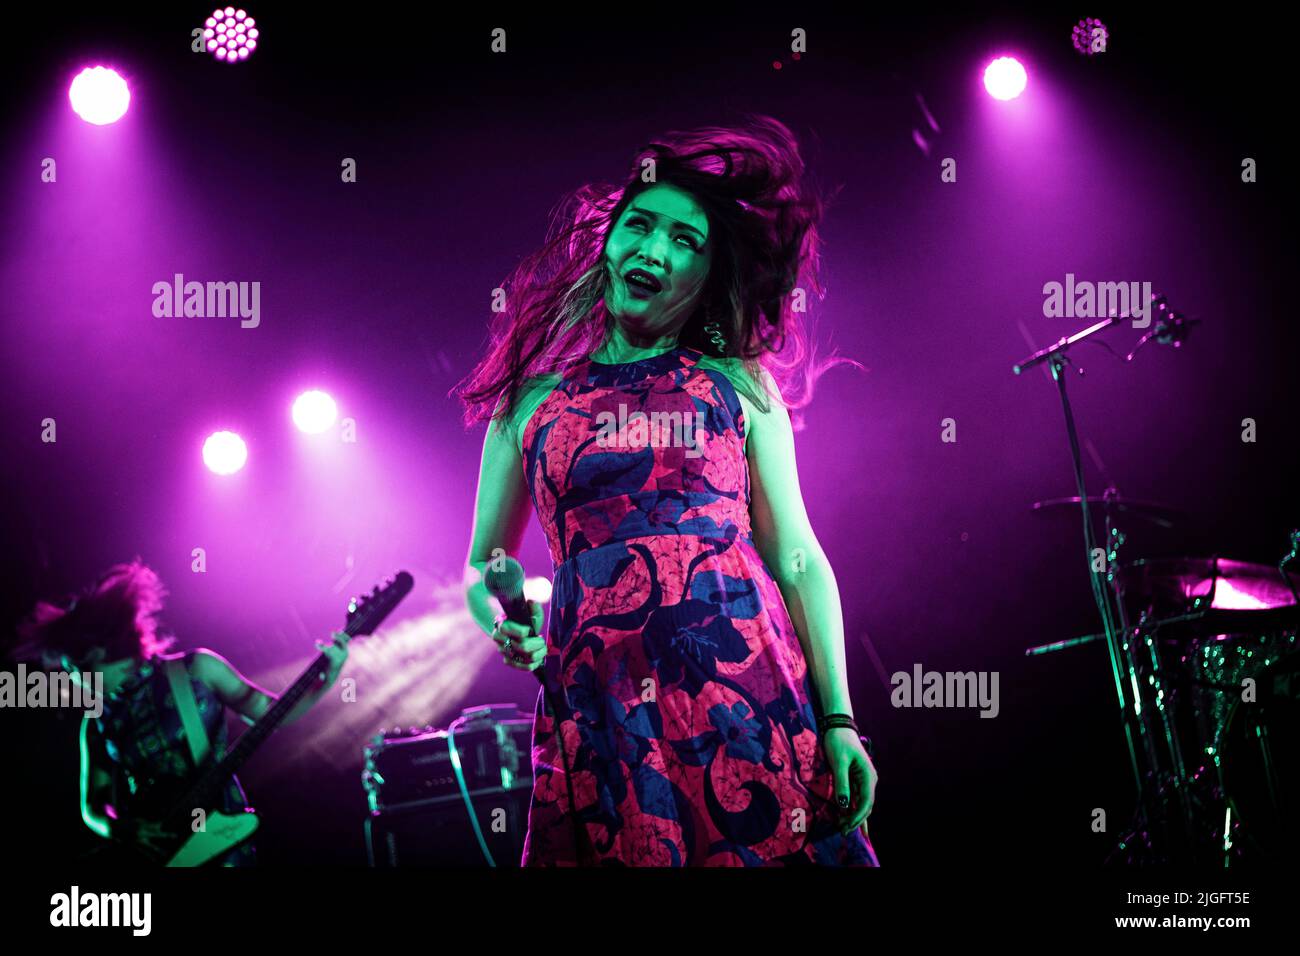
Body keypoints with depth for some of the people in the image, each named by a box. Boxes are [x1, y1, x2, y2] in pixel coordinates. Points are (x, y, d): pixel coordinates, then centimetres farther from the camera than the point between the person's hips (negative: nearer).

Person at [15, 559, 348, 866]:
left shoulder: (198, 670, 1)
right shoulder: (99, 723, 7)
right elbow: (93, 807, 11)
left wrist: (327, 678, -7)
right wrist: (125, 830, -9)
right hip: (158, 849, 2)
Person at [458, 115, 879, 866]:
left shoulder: (739, 381, 11)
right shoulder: (533, 399, 13)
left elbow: (798, 559, 6)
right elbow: (482, 566, 18)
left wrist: (838, 718, -2)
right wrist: (503, 620, -5)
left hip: (745, 685, 0)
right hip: (601, 705, 1)